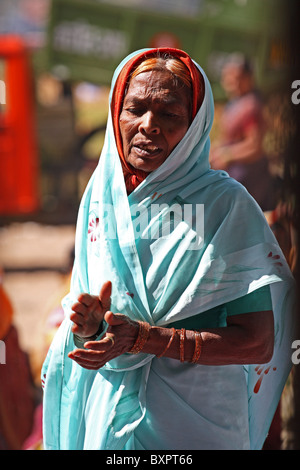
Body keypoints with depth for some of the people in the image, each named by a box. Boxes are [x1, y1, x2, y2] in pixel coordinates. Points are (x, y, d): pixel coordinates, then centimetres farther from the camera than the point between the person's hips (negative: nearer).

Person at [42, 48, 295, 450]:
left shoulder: (226, 205, -13)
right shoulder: (100, 195, 1)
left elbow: (257, 343, -17)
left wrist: (142, 338, -24)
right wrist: (88, 323, -15)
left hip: (196, 426, -4)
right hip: (106, 415, 4)